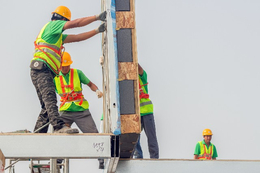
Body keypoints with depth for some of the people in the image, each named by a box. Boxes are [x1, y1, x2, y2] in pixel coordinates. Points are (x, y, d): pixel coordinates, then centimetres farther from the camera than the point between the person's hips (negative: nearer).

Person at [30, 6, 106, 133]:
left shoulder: (58, 36, 32)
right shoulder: (52, 25, 5)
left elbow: (77, 38, 29)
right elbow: (75, 23, 0)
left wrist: (97, 30, 24)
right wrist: (97, 17, 2)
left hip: (46, 72, 11)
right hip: (41, 69, -11)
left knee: (47, 106, 6)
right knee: (50, 97, -26)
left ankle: (37, 134, 3)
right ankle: (58, 126, -43)